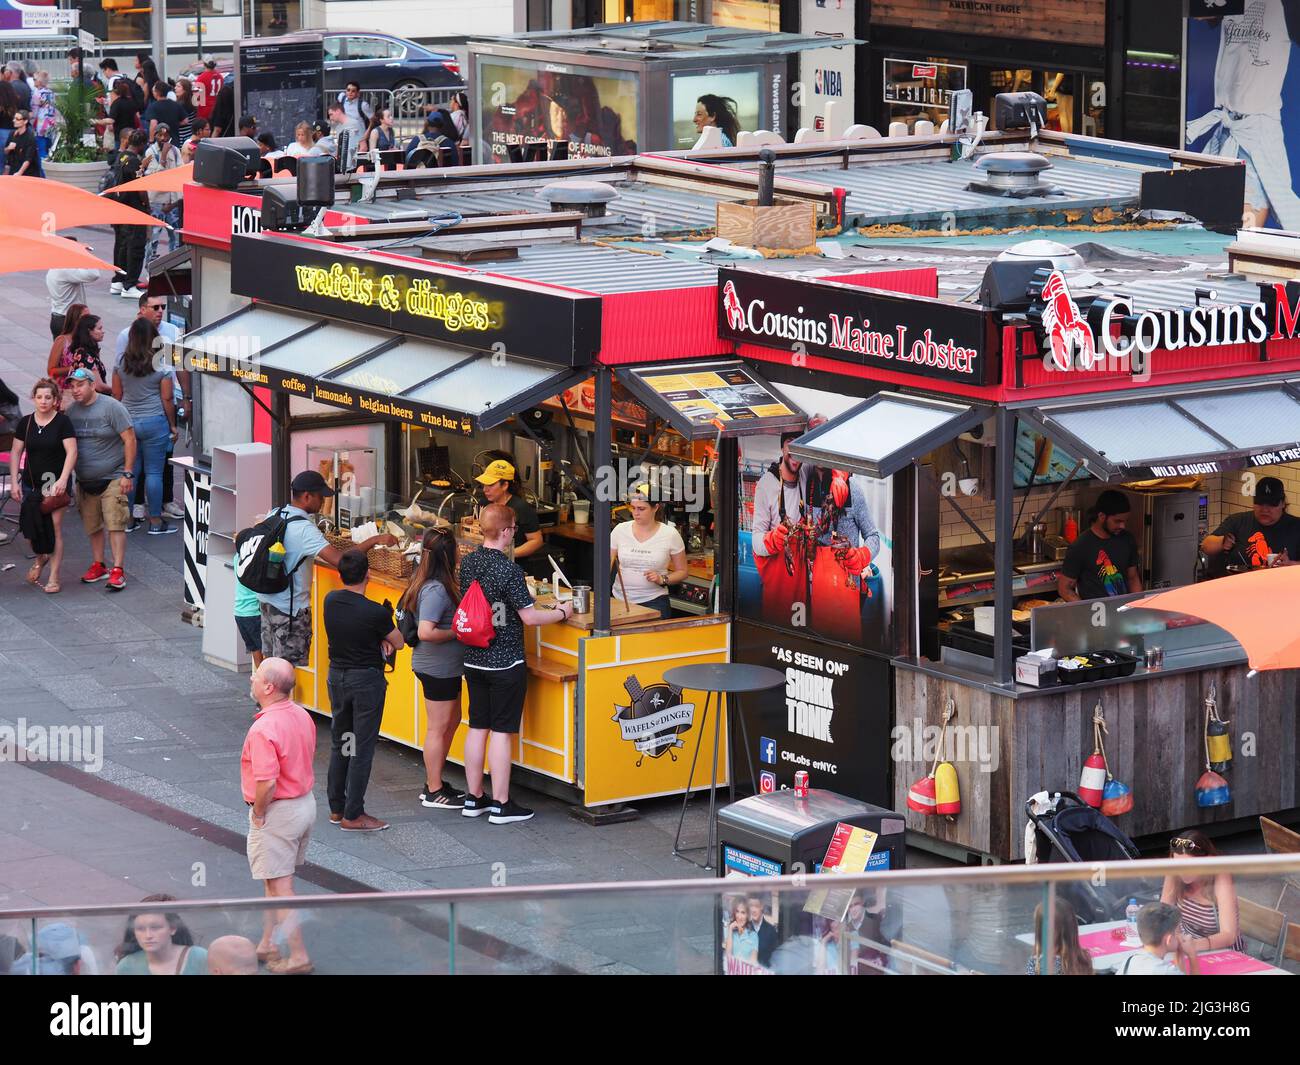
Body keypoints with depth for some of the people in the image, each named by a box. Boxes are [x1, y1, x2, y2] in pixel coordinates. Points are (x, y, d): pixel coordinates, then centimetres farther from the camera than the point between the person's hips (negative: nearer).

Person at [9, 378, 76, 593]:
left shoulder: (62, 422, -7)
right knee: (32, 527, 1)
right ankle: (40, 559, 33)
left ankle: (54, 578, 3)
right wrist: (14, 482, 2)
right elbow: (15, 453, 8)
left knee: (54, 529, -4)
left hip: (55, 484, -3)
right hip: (30, 484, 3)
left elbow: (71, 452, -12)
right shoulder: (25, 422, 4)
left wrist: (62, 480, -23)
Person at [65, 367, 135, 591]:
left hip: (112, 478, -5)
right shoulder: (71, 410, 5)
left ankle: (118, 571, -10)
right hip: (85, 480, 5)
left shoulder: (111, 407, -10)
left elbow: (130, 440, -10)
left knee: (115, 524, -10)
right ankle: (98, 566, 23)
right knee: (93, 526, 11)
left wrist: (127, 474, -14)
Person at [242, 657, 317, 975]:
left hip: (276, 812, -9)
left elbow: (267, 783, -33)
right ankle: (268, 944, 31)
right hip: (305, 803, 9)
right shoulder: (302, 716, 1)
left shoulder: (264, 729, -28)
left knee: (279, 886, 1)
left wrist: (258, 813, -14)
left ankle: (297, 955, 5)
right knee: (274, 880, 21)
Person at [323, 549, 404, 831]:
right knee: (362, 748, 1)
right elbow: (398, 642, -6)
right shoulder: (375, 612, -21)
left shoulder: (331, 601, -5)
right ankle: (353, 816, 3)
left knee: (339, 744, 17)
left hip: (336, 677, 6)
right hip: (367, 680, -6)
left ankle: (337, 808, 24)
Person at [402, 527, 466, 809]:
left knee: (451, 722, 19)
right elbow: (426, 632, -32)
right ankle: (434, 792, 11)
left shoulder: (426, 582, 5)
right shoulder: (436, 590, -24)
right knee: (438, 728, 1)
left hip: (444, 667, 10)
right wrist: (457, 633, -19)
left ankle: (433, 783, 28)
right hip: (438, 667, -10)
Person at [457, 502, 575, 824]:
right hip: (505, 663, -7)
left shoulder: (468, 563, 2)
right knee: (502, 731, -1)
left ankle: (473, 798, 20)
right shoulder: (508, 570, -20)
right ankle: (500, 805, 4)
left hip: (474, 660, 7)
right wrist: (561, 613, -1)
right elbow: (529, 617, -18)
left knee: (478, 727, 13)